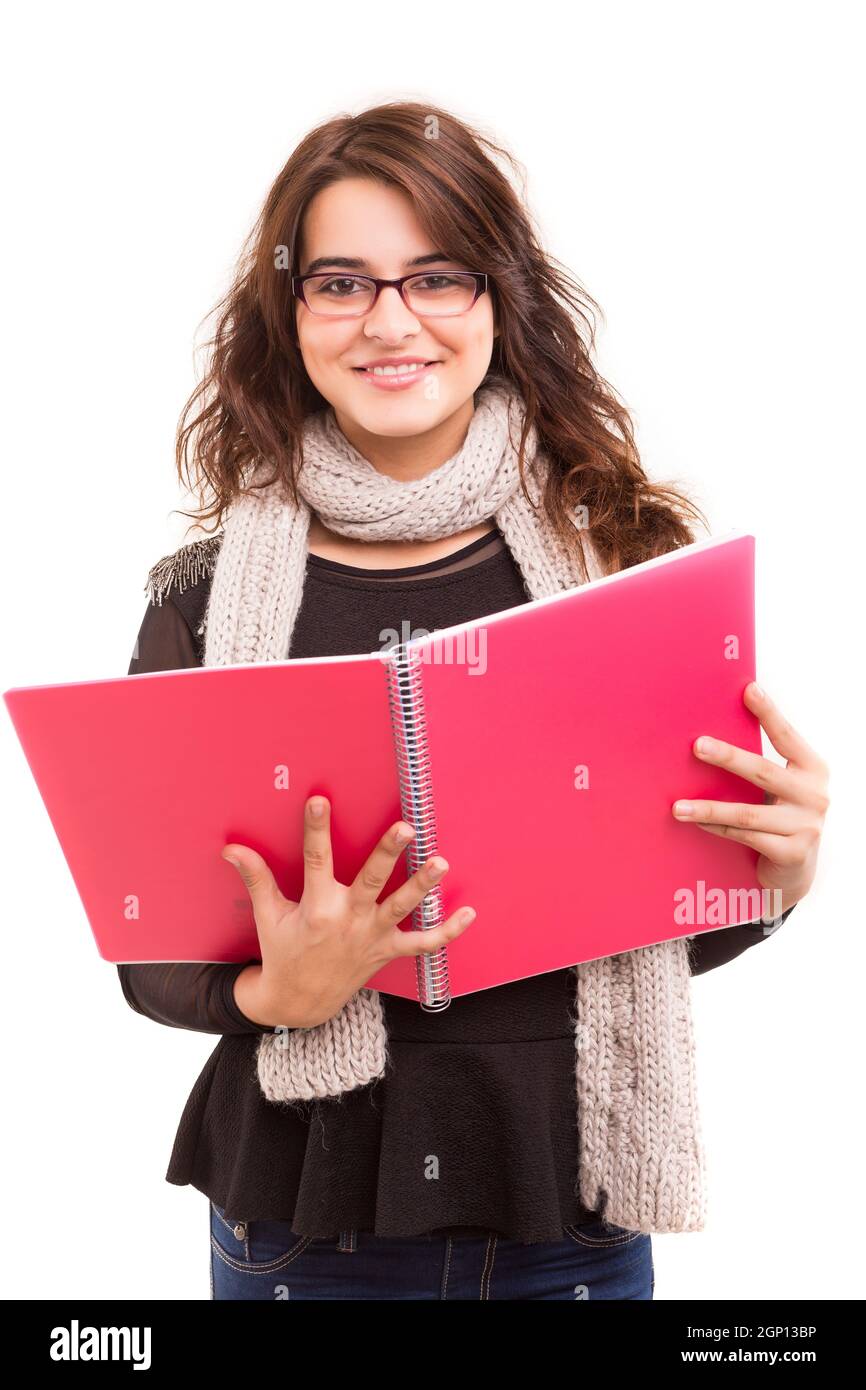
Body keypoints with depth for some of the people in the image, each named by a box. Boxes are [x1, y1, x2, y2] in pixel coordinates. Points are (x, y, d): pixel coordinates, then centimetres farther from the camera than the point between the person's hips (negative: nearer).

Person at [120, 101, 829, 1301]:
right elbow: (148, 953, -1)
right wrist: (273, 993, -20)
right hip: (305, 1217, 0)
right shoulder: (206, 599, -6)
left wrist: (776, 882, -15)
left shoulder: (629, 555, -5)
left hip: (577, 1210, 1)